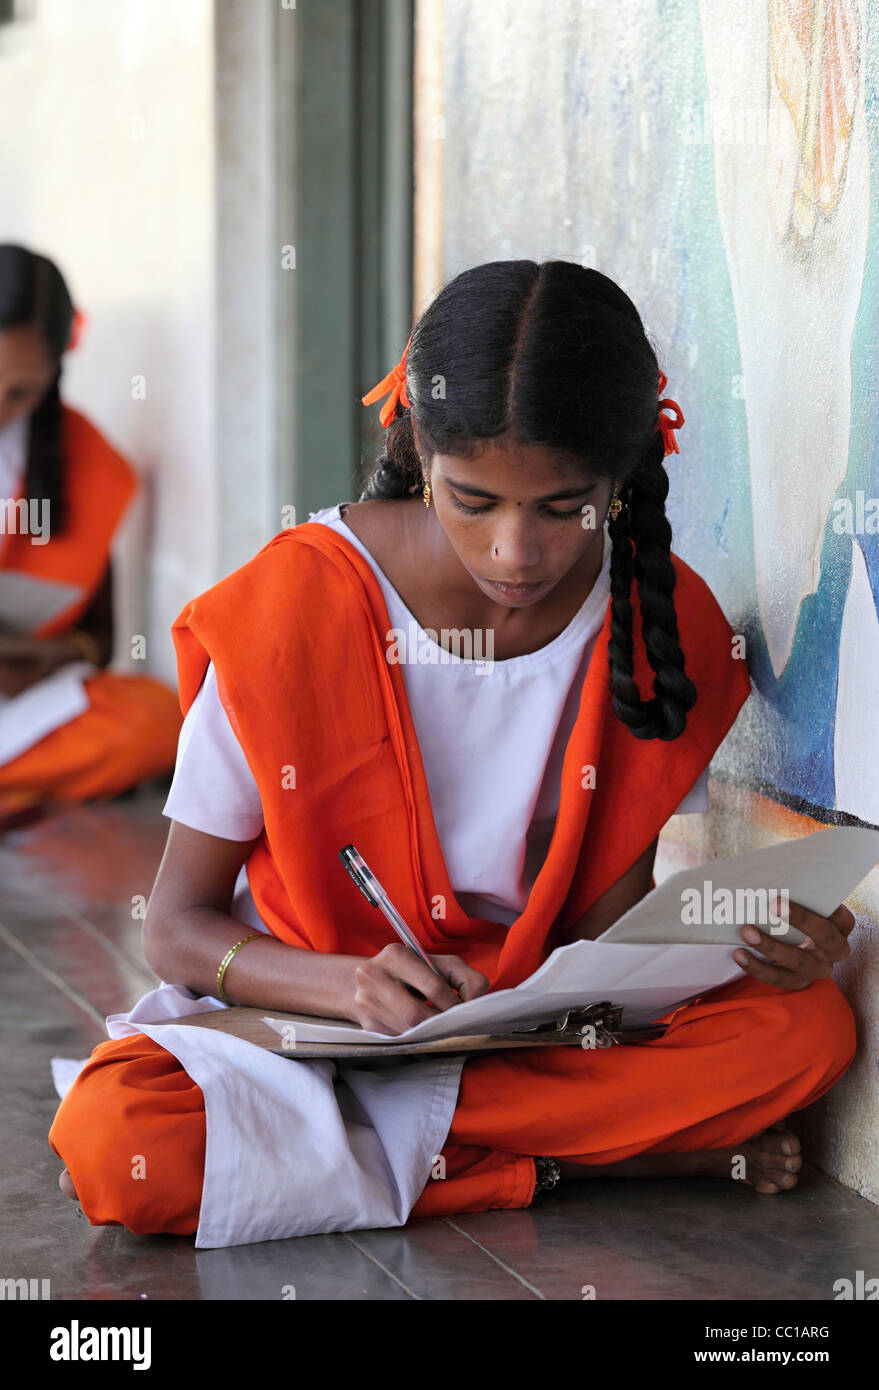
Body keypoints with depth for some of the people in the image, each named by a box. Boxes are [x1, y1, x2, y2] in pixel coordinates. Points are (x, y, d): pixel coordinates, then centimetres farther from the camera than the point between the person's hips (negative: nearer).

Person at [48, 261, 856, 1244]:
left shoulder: (667, 626, -7)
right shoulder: (291, 609, -16)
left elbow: (603, 925, -2)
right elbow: (177, 926, -10)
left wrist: (751, 942, -24)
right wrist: (347, 984, -30)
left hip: (534, 1028, 2)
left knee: (807, 1027, -22)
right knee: (108, 1141, -33)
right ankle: (596, 1156, -21)